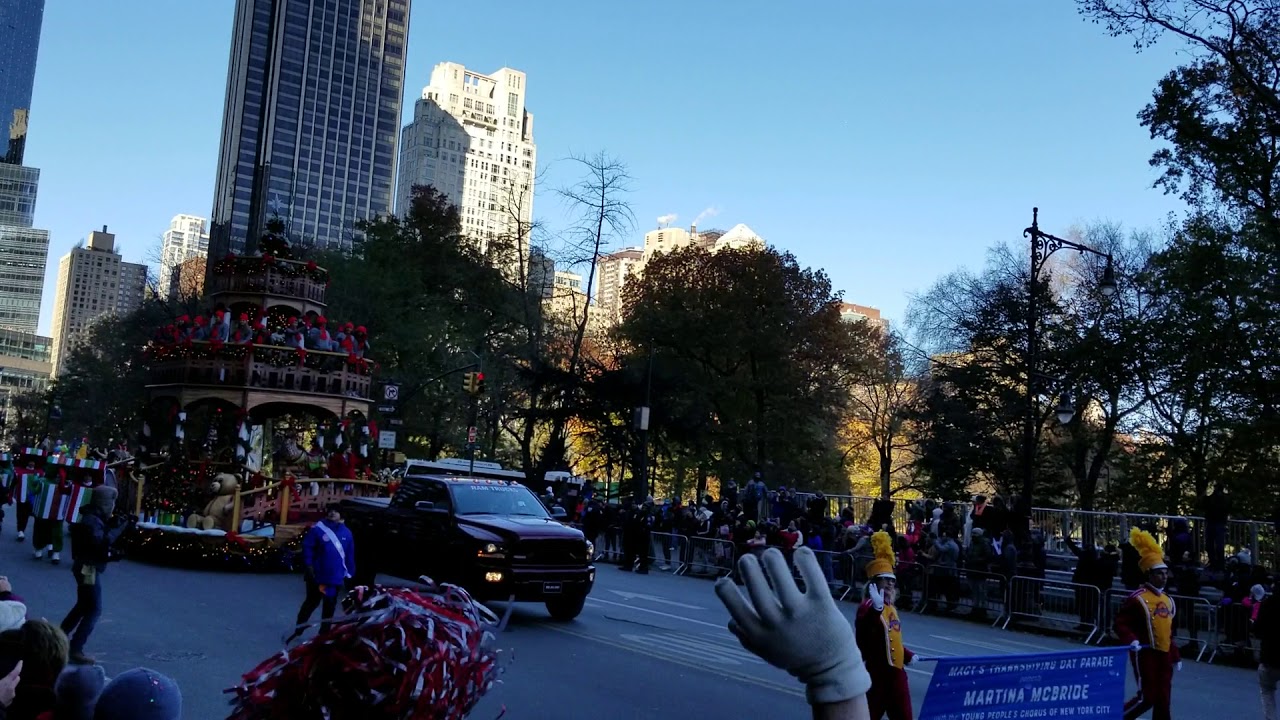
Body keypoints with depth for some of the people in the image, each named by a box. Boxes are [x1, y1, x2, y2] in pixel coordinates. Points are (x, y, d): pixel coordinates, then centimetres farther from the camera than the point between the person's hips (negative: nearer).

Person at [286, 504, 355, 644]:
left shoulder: (346, 533, 0)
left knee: (330, 606, 14)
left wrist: (349, 573, 6)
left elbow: (350, 555, 4)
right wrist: (308, 565, -17)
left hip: (336, 578, 3)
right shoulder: (318, 529, -10)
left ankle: (324, 634, 28)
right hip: (317, 576, -3)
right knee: (312, 602, 10)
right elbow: (307, 547, -10)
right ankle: (297, 632, 26)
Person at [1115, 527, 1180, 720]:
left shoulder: (1168, 600, 13)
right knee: (1147, 698, -8)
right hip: (1145, 653, -7)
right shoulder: (1137, 599, -12)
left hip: (1163, 654, 7)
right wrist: (1131, 640, -29)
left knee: (1164, 700, 7)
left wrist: (1176, 656, 20)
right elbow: (1120, 623, -13)